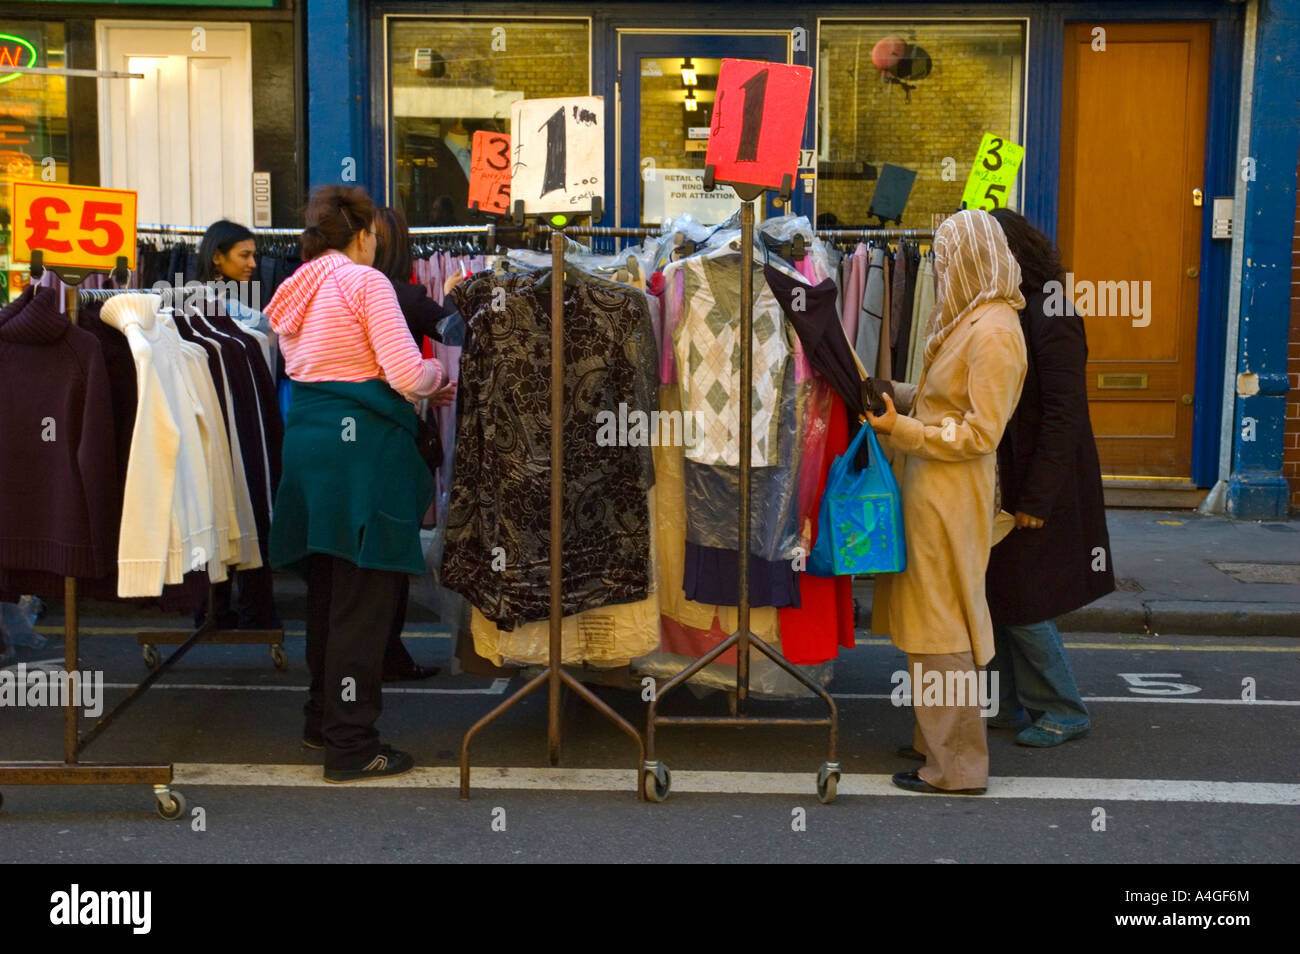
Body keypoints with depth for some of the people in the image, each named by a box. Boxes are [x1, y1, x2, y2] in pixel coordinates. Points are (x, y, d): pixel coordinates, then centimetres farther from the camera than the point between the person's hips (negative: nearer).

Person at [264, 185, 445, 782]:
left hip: (307, 441, 9)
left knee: (326, 586, 18)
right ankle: (350, 743, 1)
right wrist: (437, 373, 6)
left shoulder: (296, 291, 16)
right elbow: (408, 375, -16)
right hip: (362, 445, -8)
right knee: (364, 594, -3)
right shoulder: (364, 281, -9)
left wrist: (406, 393, 24)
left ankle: (322, 719, 29)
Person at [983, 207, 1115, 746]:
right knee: (997, 599, 13)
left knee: (1024, 606, -1)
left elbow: (1062, 417, -20)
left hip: (1038, 490, -9)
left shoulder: (1051, 320, -17)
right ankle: (1013, 706, 26)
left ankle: (1064, 712, 15)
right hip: (1000, 487, 9)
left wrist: (1036, 499, -20)